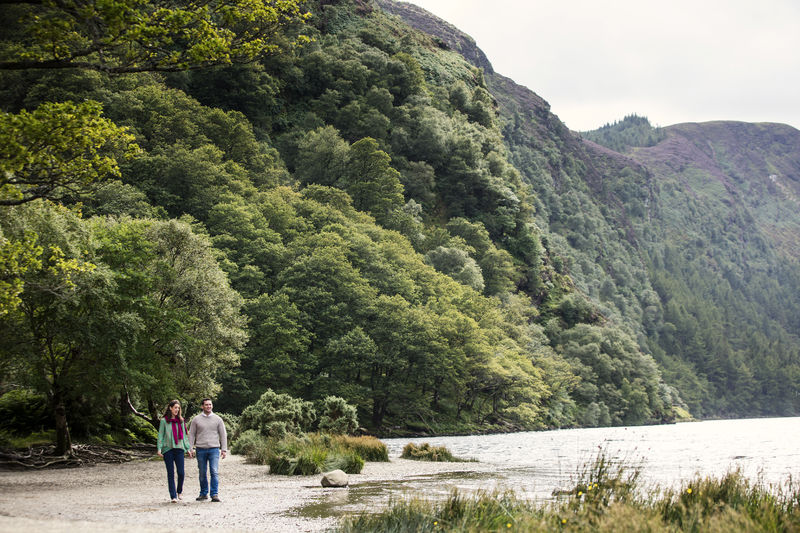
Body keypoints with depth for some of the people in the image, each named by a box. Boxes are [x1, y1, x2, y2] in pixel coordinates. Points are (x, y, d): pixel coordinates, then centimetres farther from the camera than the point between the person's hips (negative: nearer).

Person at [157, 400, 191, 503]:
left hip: (179, 448, 2)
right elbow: (160, 435, 2)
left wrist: (187, 448, 12)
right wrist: (159, 448, -7)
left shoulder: (181, 421, 13)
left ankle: (179, 492, 19)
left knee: (181, 472, -4)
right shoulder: (164, 421, 3)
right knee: (171, 473, -1)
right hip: (168, 449, -2)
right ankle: (173, 496, 2)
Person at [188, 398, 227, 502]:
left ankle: (214, 494, -9)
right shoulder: (196, 419, 8)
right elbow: (191, 434, 9)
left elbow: (223, 435, 9)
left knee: (214, 472, -10)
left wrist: (224, 449, 3)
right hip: (201, 449, 1)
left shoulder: (217, 419, 8)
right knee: (202, 473, 7)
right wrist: (191, 447, -3)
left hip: (214, 449, -1)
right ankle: (203, 493, 18)